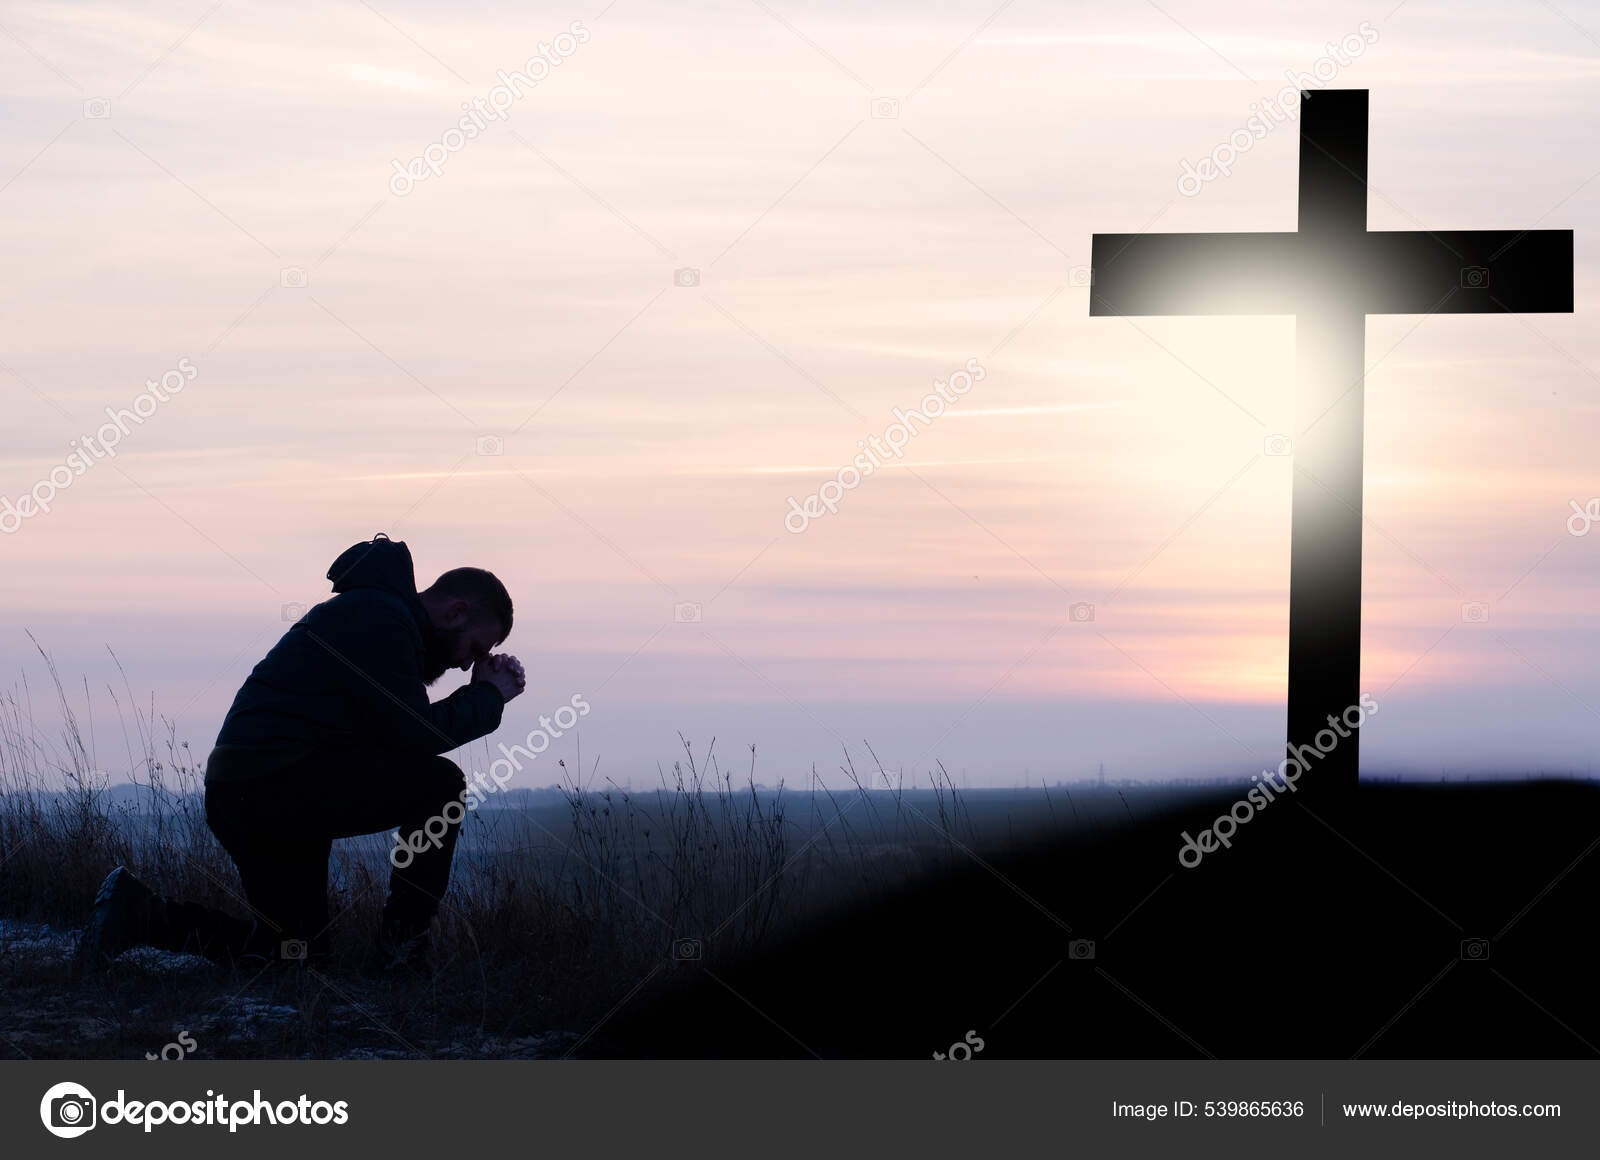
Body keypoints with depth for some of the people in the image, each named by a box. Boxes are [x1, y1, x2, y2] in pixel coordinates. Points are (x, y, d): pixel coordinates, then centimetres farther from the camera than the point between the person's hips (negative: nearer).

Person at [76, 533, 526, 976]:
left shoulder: (367, 611, 23)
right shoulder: (379, 619, -11)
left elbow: (394, 722, 21)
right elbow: (413, 735, -17)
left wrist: (483, 692, 13)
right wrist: (488, 697, -2)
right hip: (277, 786, -11)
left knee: (301, 954, 15)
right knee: (440, 784, -8)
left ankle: (139, 912, 8)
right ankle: (402, 948, -3)